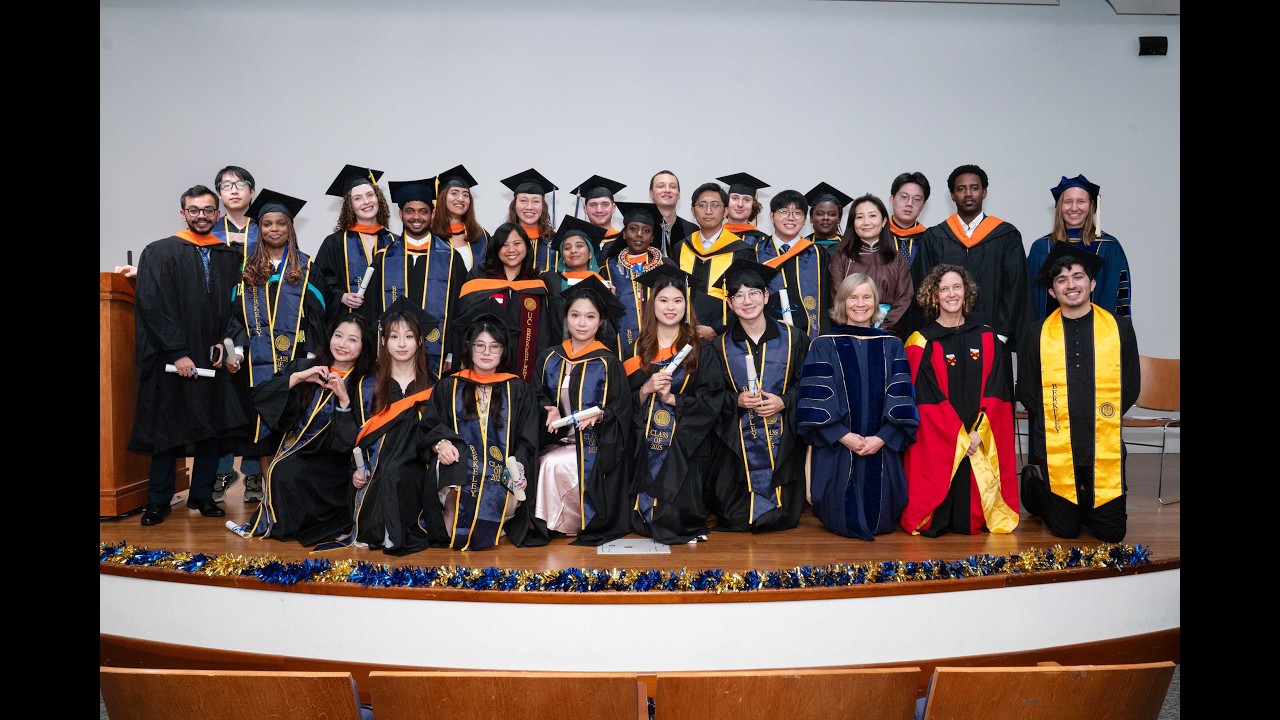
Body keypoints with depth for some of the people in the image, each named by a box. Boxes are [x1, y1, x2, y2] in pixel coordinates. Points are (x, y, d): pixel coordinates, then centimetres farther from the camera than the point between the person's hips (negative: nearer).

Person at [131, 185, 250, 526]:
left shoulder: (229, 257, 10)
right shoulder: (159, 252, -2)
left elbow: (235, 306, 9)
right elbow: (152, 306, -9)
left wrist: (225, 342, -7)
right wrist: (178, 353, -15)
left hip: (213, 358, 3)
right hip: (172, 359, -3)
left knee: (215, 427, 5)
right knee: (168, 430, 3)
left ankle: (202, 495, 19)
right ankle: (158, 501, 15)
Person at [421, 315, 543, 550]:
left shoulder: (519, 390, 17)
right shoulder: (448, 387, 19)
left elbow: (526, 441, 9)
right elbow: (429, 427, 11)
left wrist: (518, 467, -11)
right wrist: (440, 443, -13)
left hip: (501, 471, 0)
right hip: (459, 465, 0)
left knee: (503, 500, -32)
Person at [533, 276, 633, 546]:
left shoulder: (608, 362, -3)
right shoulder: (550, 358, 9)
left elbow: (621, 409, -5)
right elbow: (539, 395, 15)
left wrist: (599, 415, -25)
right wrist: (550, 410, -7)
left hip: (595, 442, -4)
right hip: (558, 438, 4)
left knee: (555, 464, -31)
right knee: (546, 464, -28)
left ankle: (579, 522, -6)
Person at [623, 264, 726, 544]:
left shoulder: (699, 351, 6)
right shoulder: (637, 350, 10)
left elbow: (713, 399, -3)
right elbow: (624, 403, 8)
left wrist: (672, 399, -12)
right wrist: (646, 389, -12)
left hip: (686, 443, -2)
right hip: (646, 442, 2)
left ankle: (684, 527, 2)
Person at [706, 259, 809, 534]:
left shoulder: (792, 338, 3)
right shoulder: (720, 346, 5)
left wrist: (783, 402, -14)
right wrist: (737, 401, -15)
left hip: (782, 440, 0)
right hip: (738, 442, 0)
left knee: (783, 520, 0)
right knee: (735, 521, -3)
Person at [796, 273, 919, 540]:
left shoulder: (891, 346, 9)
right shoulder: (824, 346, 1)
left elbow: (901, 397, 1)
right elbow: (816, 398, -6)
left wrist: (882, 438, -12)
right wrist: (843, 436, -16)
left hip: (882, 447, 2)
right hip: (836, 448, -2)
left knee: (880, 522, 0)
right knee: (842, 520, -4)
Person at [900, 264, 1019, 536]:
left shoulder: (986, 339, 10)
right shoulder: (922, 344, -2)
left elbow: (995, 392, 3)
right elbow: (927, 398, -8)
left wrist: (978, 432, -10)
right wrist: (960, 437, -13)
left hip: (981, 441, 3)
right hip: (936, 443, -3)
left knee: (972, 516, 2)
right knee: (937, 524, -3)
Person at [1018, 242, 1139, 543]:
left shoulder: (1120, 329, 2)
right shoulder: (1039, 335, 0)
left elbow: (1130, 387, 5)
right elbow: (1027, 393, 4)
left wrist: (1103, 422, -2)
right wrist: (1058, 421, -3)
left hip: (1105, 449, 1)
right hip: (1056, 450, -1)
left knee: (1112, 531, 4)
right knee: (1065, 530, 5)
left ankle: (1084, 504, 35)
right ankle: (1032, 485, 33)